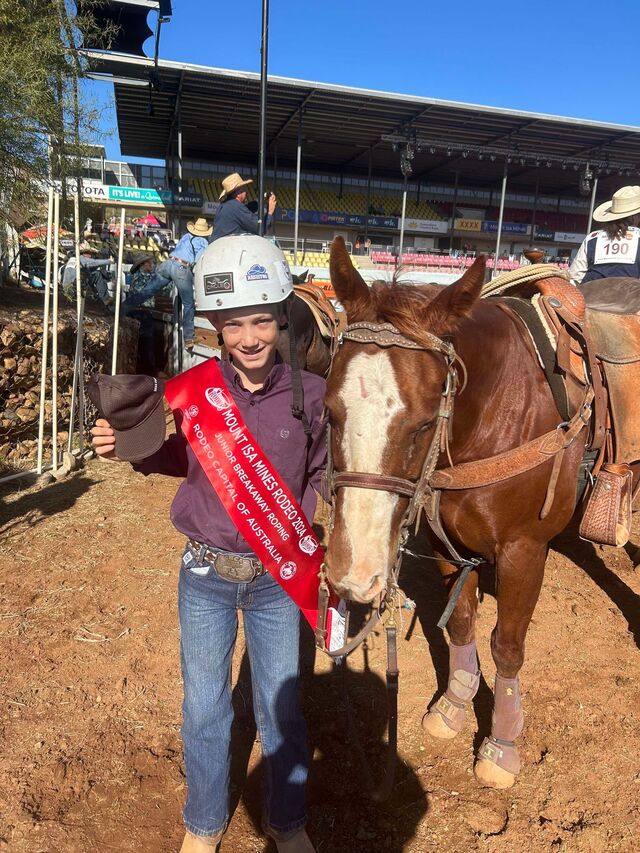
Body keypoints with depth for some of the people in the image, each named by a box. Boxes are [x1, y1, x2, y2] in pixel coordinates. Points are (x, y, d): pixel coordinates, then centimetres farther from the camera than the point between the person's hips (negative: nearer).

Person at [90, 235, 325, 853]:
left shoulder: (309, 395, -12)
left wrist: (302, 516, -11)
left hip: (278, 576, 0)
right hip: (205, 575, 1)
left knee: (280, 709, 17)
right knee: (204, 709, 18)